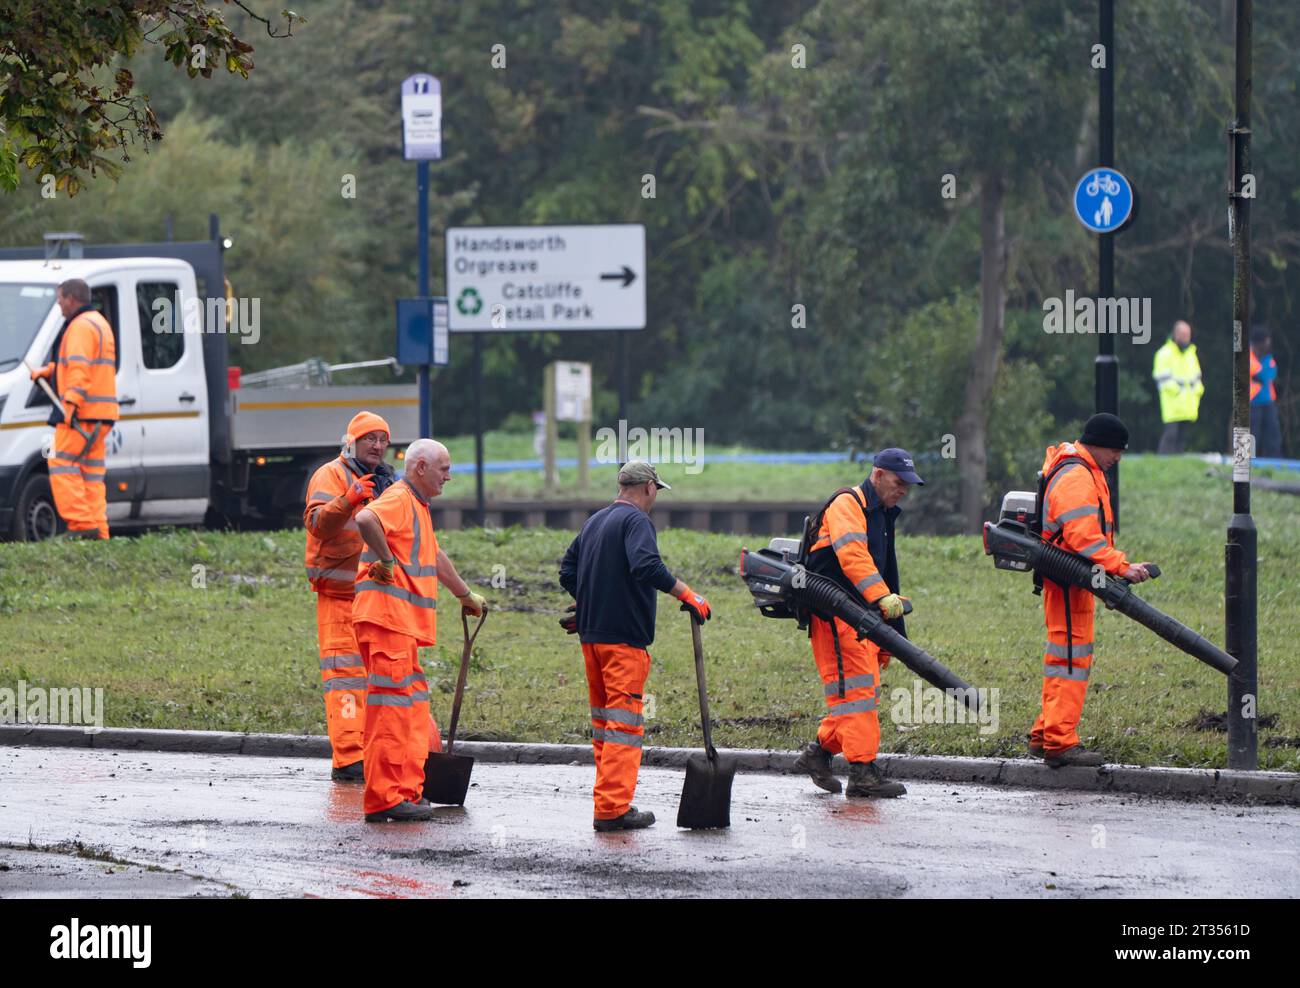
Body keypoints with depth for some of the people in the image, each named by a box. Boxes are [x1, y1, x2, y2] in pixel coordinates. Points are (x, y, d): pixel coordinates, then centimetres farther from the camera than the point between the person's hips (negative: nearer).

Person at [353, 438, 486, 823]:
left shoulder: (417, 506, 24)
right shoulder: (398, 500, -10)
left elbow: (436, 558, 40)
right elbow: (365, 520, -34)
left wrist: (466, 595, 50)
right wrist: (386, 561, -22)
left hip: (403, 624, 11)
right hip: (386, 617, -11)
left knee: (413, 708, 13)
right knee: (390, 709, -11)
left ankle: (407, 791, 17)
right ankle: (383, 799, -12)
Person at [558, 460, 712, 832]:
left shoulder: (595, 521, 16)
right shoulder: (637, 520, -10)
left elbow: (568, 571, 19)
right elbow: (647, 567, -27)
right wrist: (686, 594, -25)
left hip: (591, 634, 9)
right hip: (625, 635, -9)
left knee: (603, 719, 16)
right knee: (625, 722, -8)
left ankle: (609, 799, 21)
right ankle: (613, 808, -13)